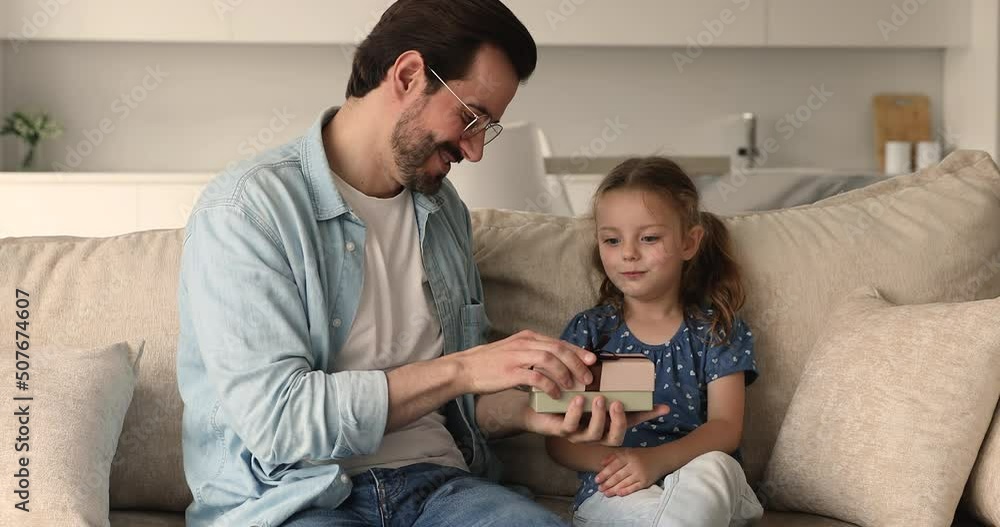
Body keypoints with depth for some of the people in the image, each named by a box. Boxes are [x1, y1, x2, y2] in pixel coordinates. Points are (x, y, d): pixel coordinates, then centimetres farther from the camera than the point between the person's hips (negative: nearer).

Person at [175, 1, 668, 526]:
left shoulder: (443, 208, 14)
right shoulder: (245, 207, -10)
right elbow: (275, 419, -18)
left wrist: (529, 412, -3)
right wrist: (461, 369, -18)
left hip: (435, 481, 5)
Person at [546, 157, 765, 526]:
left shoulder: (716, 330, 10)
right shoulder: (588, 330, 11)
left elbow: (725, 428, -3)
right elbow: (558, 440, 5)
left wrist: (656, 460, -23)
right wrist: (612, 461, -18)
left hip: (699, 488, 1)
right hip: (613, 493, -1)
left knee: (714, 467, -35)